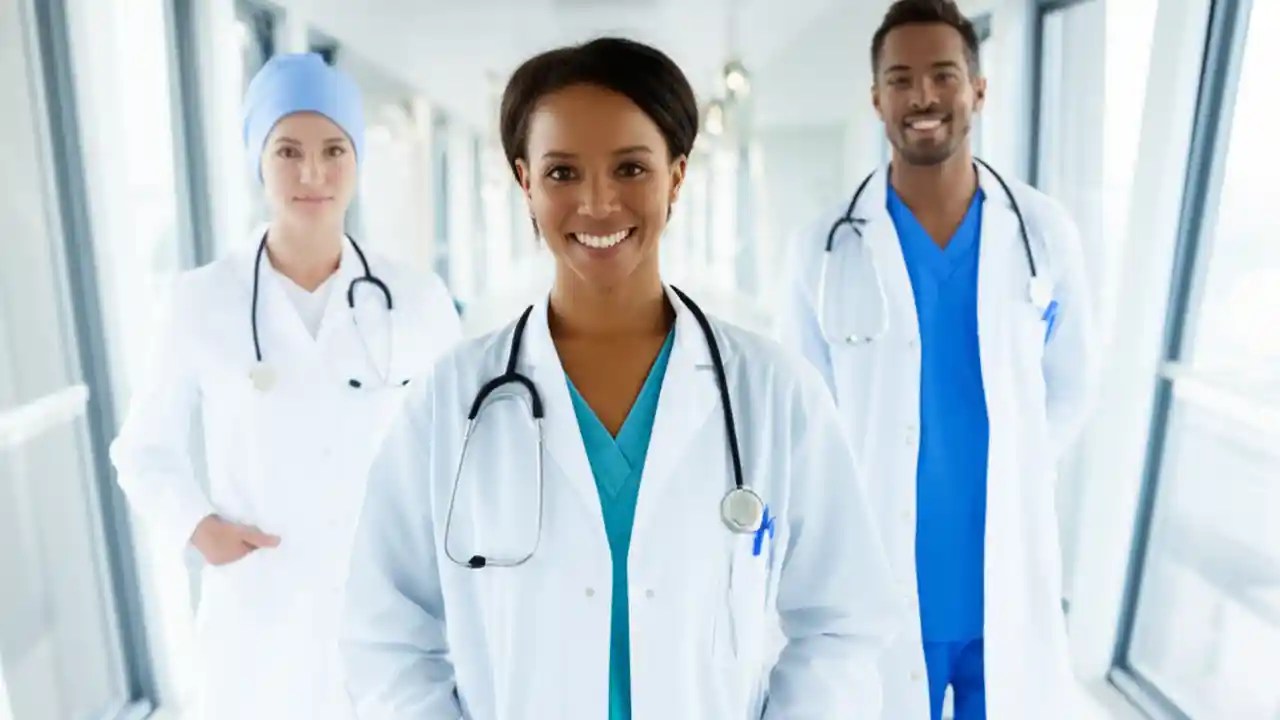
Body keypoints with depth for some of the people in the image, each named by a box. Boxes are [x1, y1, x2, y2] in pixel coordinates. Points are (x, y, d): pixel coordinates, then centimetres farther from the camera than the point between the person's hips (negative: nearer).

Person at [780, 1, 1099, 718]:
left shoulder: (1046, 233, -3)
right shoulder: (826, 248, -7)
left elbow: (1071, 386, 9)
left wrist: (1013, 476, 5)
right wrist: (858, 504, -1)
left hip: (1013, 580, 2)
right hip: (879, 583, -1)